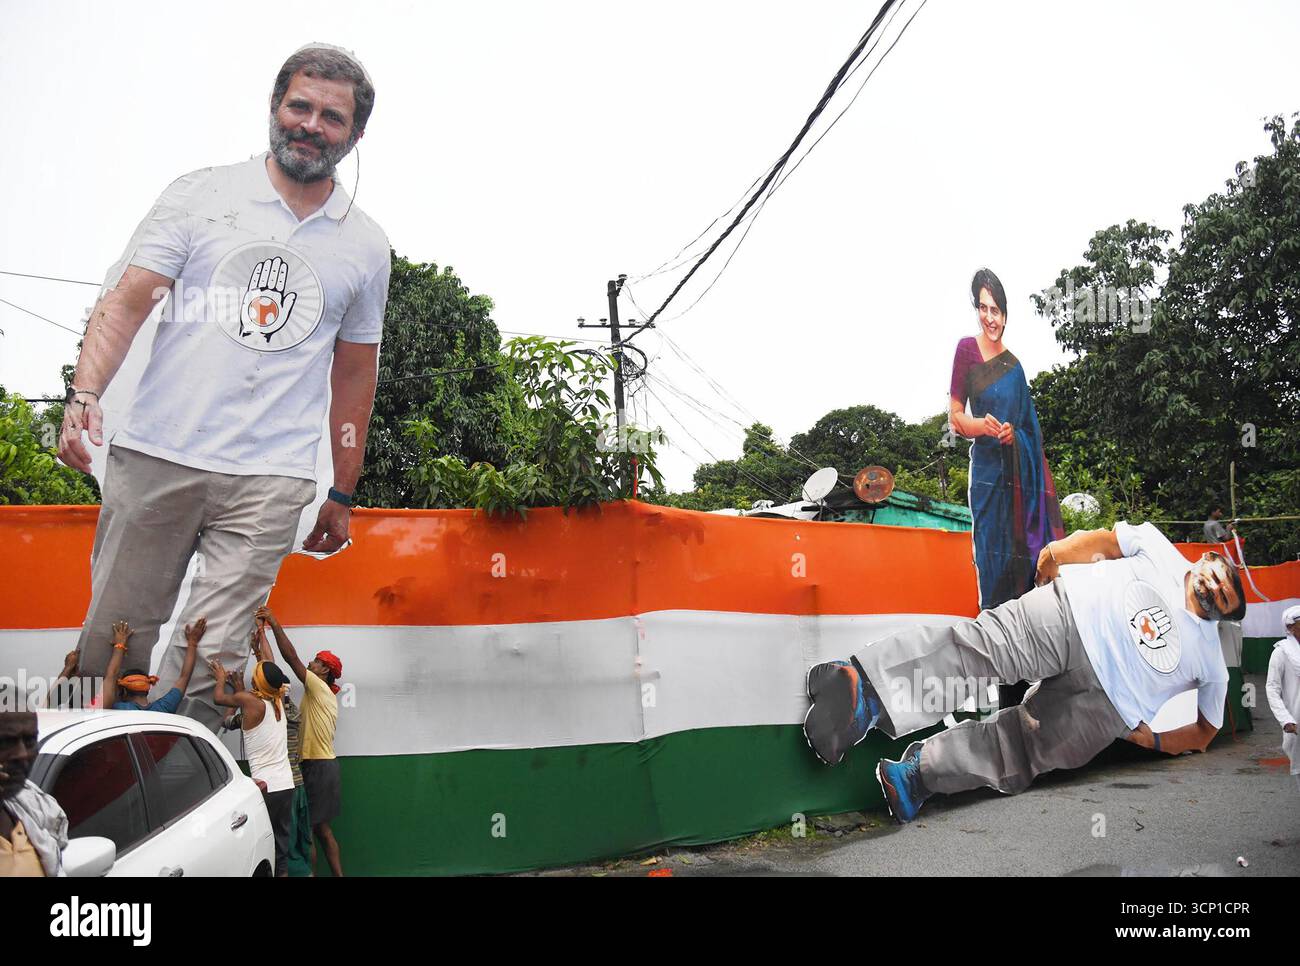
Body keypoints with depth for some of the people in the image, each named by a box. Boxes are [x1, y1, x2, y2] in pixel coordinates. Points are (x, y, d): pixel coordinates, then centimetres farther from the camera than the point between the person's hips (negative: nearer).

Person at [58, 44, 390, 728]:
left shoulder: (366, 246, 12)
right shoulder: (201, 196, 8)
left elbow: (354, 375, 17)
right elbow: (126, 301, 1)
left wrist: (342, 496, 17)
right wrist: (84, 394, -17)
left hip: (271, 482, 0)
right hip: (155, 458, 0)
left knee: (208, 665, -5)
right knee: (110, 646, 6)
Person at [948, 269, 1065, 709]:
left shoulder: (1015, 366, 15)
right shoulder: (967, 349, 1)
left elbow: (1029, 430, 19)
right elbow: (955, 417, -2)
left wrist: (1013, 433, -3)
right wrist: (982, 426, -21)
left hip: (1018, 474, 5)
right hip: (987, 473, -5)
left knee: (1021, 566, 4)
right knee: (994, 569, -5)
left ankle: (1018, 687, 13)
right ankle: (1004, 693, 2)